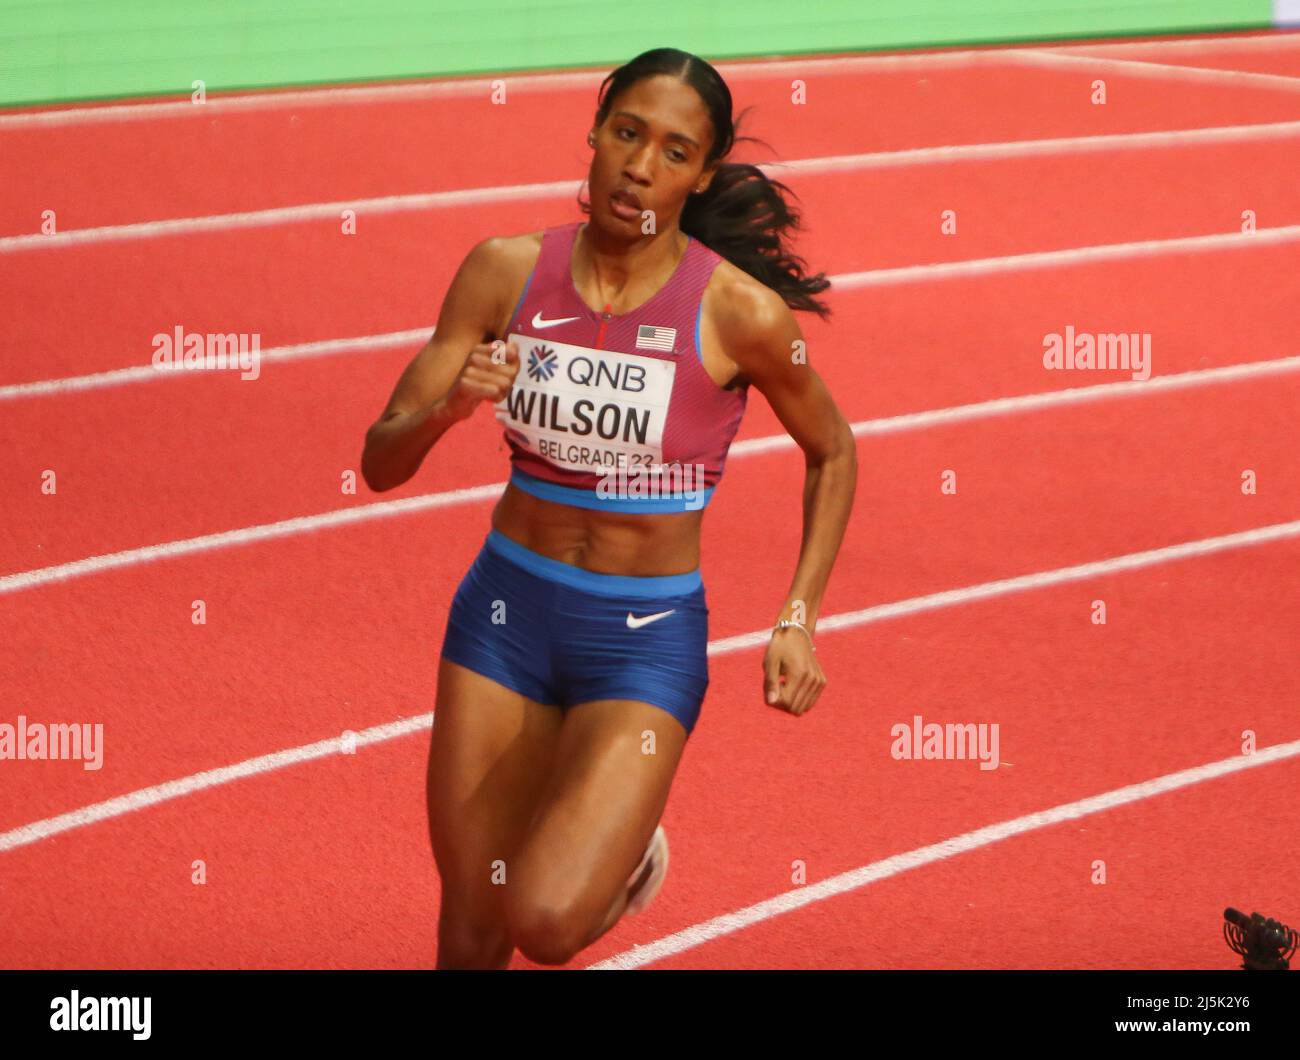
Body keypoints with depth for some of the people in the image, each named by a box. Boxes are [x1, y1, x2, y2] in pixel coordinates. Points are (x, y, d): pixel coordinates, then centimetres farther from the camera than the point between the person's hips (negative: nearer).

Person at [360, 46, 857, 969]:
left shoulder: (741, 312, -13)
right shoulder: (507, 272, -5)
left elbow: (832, 452, 5)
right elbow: (381, 463, -3)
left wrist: (800, 619, -3)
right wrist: (446, 407, -24)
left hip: (647, 640, -3)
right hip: (506, 613, 3)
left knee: (546, 922, -20)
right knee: (470, 939, 6)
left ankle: (627, 859, 15)